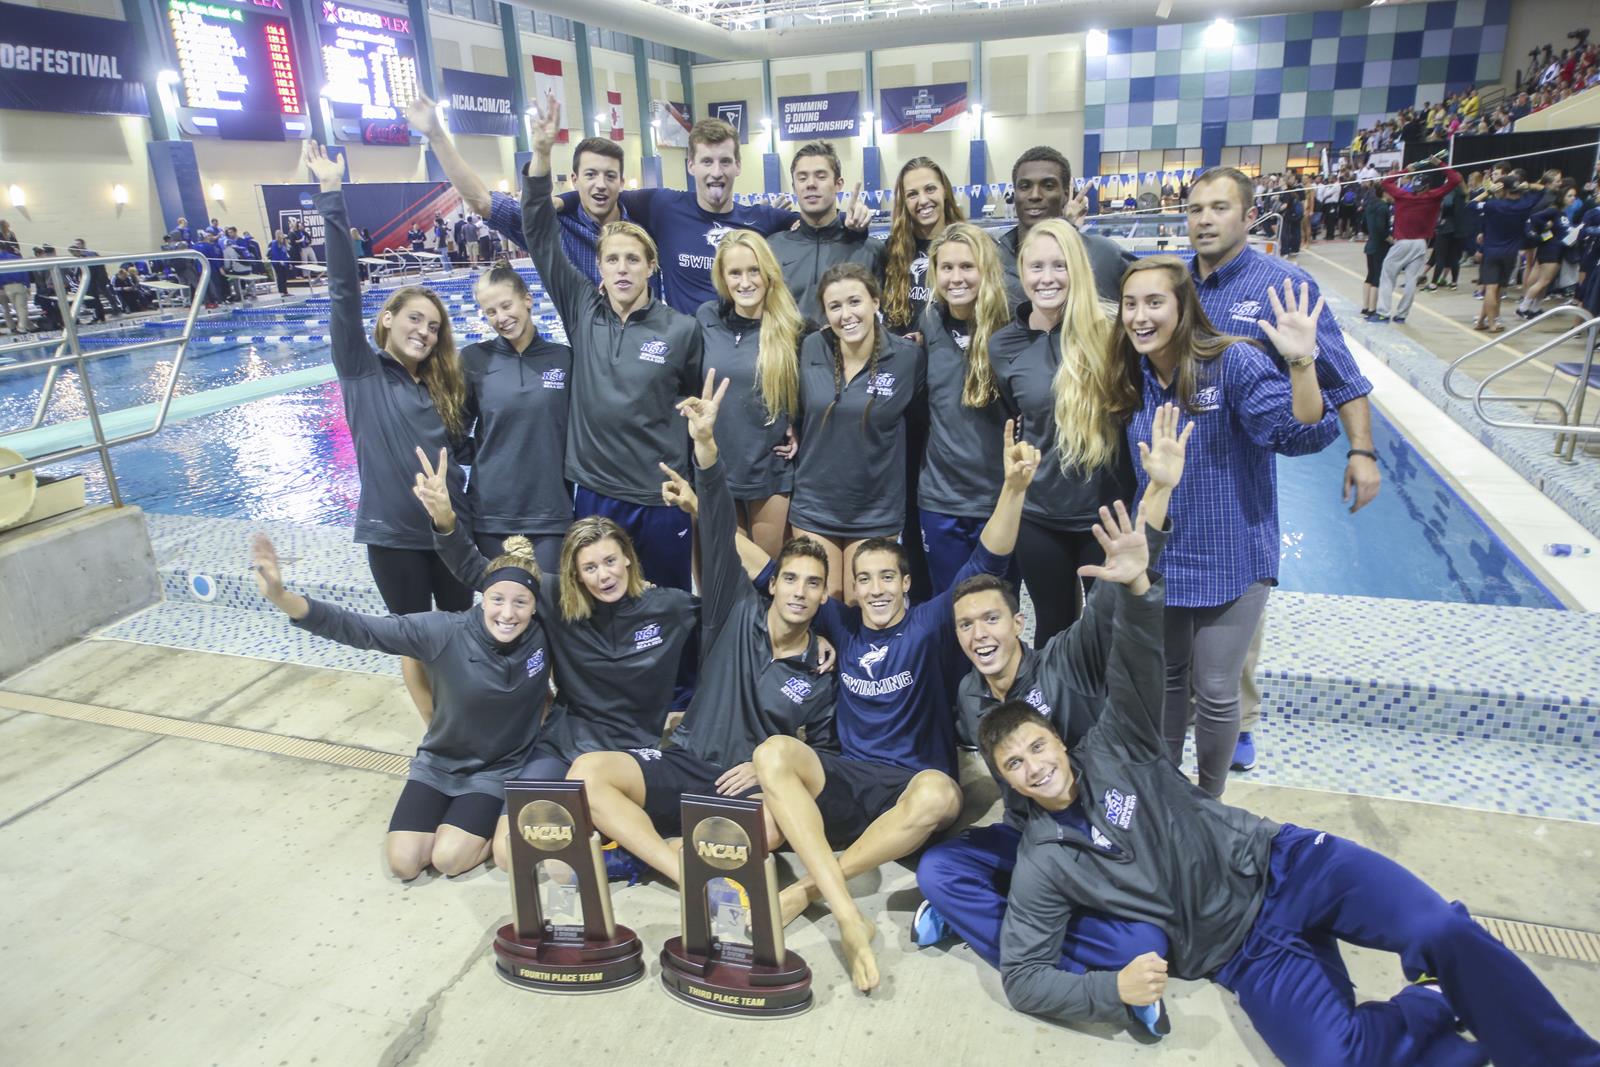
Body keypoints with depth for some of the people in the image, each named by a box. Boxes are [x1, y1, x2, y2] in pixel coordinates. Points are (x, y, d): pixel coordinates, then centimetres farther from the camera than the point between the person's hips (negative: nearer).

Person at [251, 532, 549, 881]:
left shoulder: (542, 637, -21)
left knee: (448, 860, -17)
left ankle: (501, 822, 13)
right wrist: (281, 598, -39)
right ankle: (456, 817, 22)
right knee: (403, 862, -6)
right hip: (438, 763, 2)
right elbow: (360, 629, -28)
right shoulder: (443, 631, -25)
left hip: (499, 770, -2)